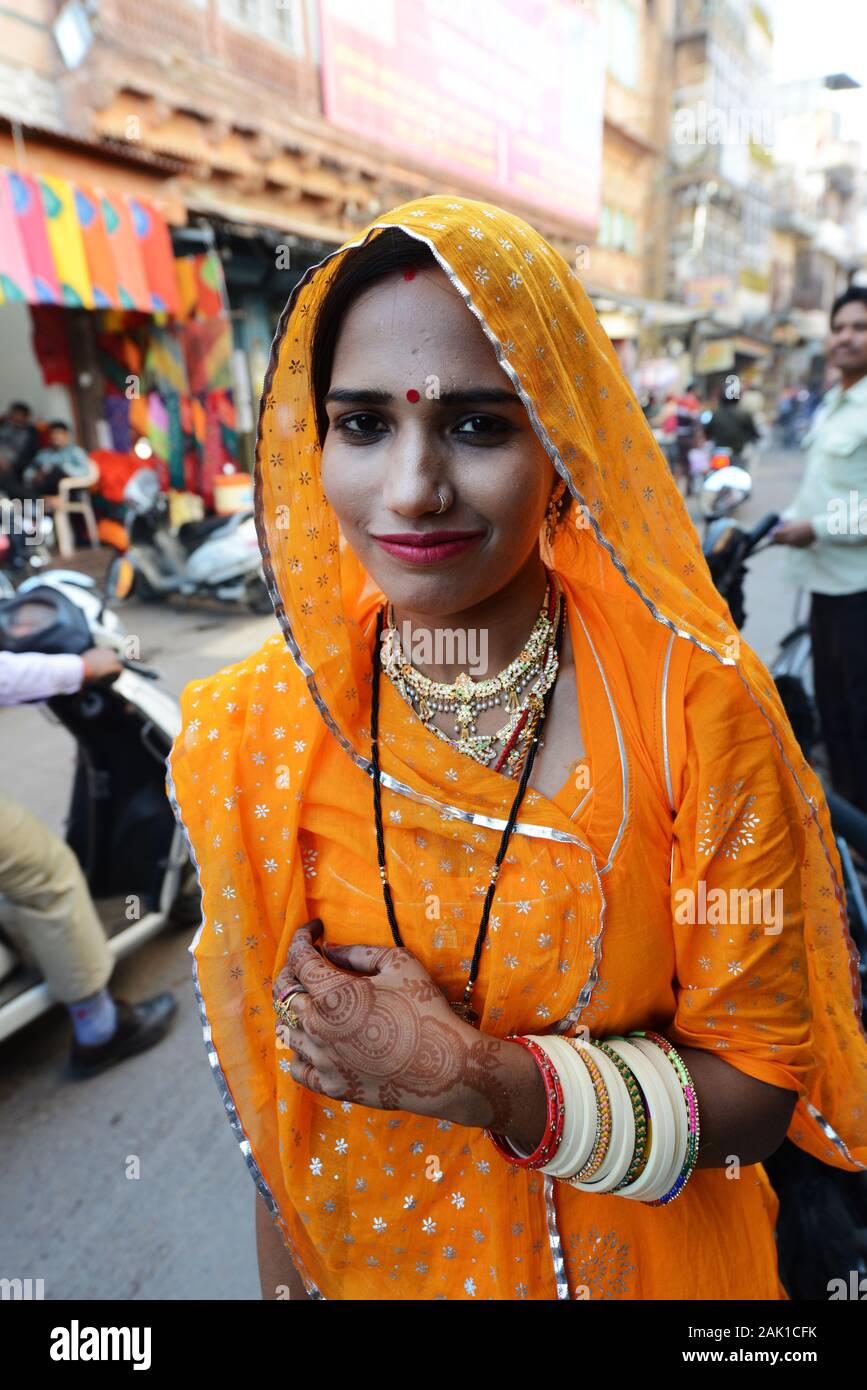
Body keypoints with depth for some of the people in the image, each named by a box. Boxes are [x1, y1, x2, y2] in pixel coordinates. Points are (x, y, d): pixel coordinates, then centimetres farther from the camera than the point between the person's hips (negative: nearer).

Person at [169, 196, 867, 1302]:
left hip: (645, 1253, -1)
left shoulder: (692, 703, -26)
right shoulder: (252, 729, -19)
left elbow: (760, 1084, -17)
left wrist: (475, 1078, -27)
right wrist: (289, 1280, -3)